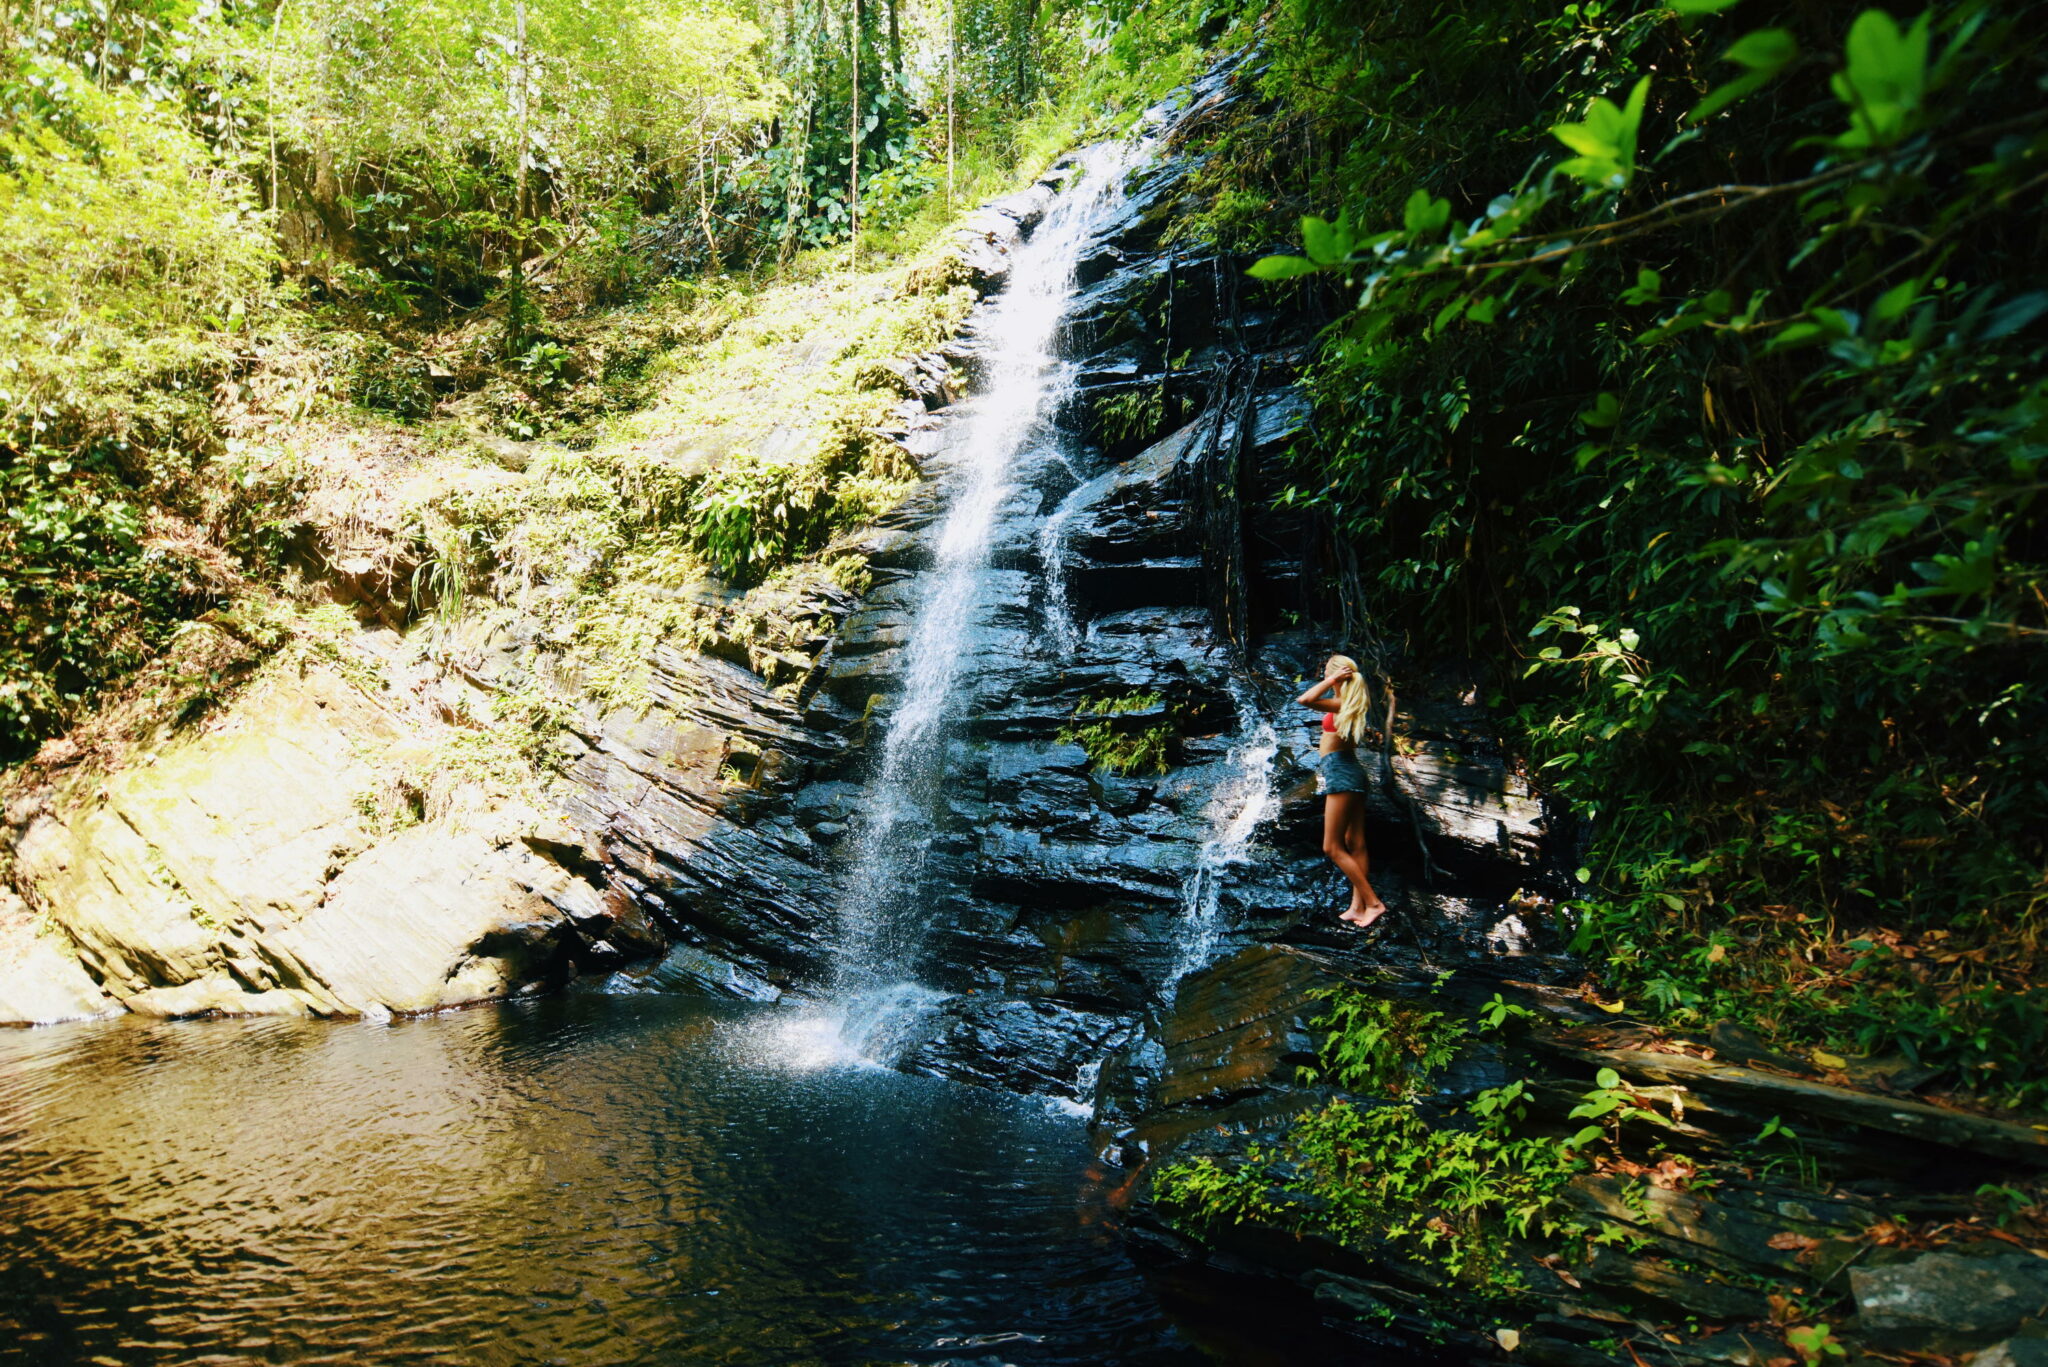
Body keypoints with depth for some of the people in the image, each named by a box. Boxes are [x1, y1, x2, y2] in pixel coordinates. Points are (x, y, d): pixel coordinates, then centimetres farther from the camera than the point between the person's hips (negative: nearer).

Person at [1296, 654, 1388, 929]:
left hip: (1340, 773, -10)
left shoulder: (1341, 705, -17)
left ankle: (1373, 902, -9)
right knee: (1355, 845, 9)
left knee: (1332, 847, -6)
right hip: (1351, 773, 10)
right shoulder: (1349, 704, 9)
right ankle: (1358, 906, 11)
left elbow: (1304, 700, -31)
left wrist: (1332, 680, -22)